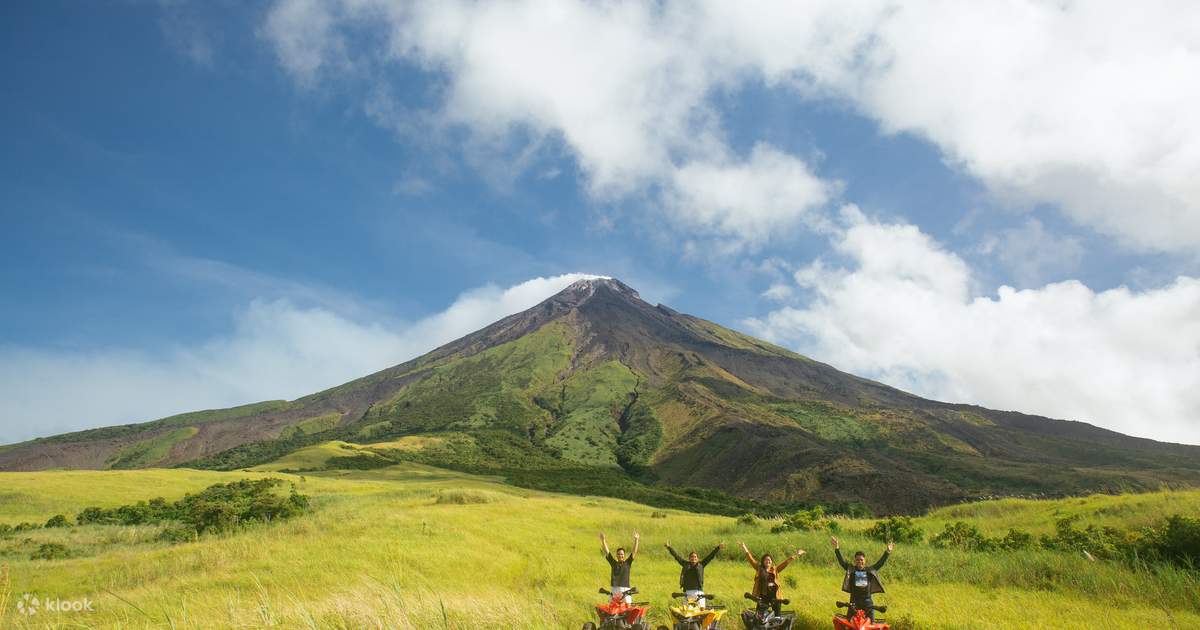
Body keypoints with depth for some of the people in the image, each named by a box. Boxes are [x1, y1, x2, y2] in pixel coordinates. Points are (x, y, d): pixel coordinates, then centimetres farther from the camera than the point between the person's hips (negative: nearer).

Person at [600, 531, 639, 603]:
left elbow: (634, 552, 0)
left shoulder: (627, 563, 7)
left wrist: (636, 540, -8)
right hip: (615, 589, 1)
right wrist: (603, 540, -2)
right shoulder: (614, 563, 10)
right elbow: (606, 551, 6)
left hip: (625, 589, -1)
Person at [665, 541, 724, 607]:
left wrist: (718, 548, 2)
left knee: (702, 608, -6)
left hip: (698, 590, -1)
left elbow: (710, 556, 6)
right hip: (688, 591, 1)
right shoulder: (685, 564, 11)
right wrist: (669, 547, 9)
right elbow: (677, 556, 11)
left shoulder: (701, 564, 9)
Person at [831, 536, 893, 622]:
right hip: (854, 600, -1)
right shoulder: (850, 569, 3)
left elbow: (880, 563, 4)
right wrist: (837, 548, -18)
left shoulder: (870, 570, 8)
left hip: (867, 600, 1)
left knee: (871, 623, 3)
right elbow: (842, 561, -7)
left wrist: (888, 552, -3)